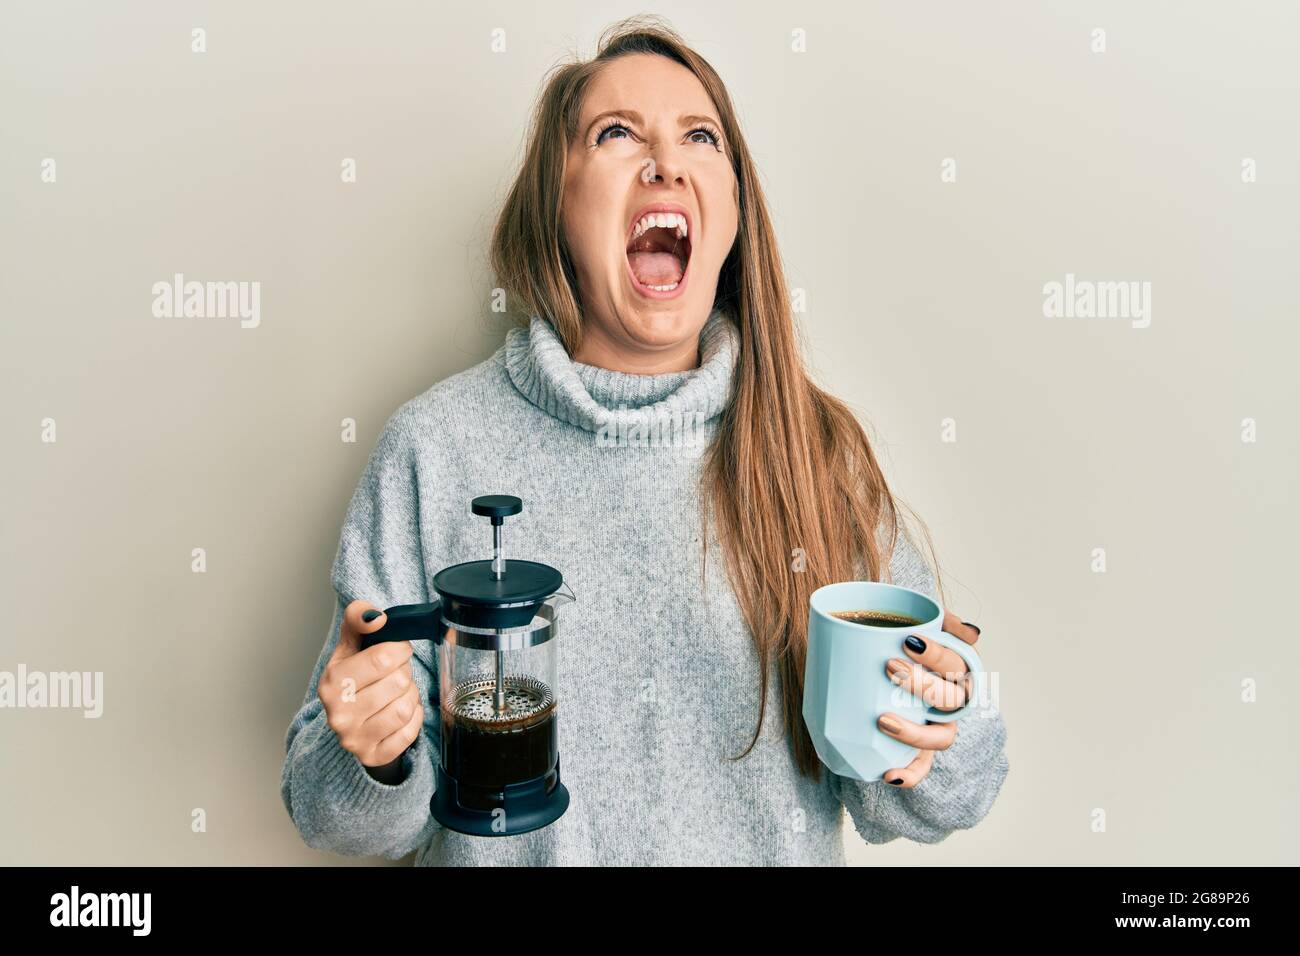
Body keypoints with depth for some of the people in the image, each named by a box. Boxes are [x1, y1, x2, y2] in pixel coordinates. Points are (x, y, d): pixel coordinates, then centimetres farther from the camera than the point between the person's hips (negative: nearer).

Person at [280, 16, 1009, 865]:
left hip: (776, 850, 1)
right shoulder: (436, 449, -15)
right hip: (511, 849, 0)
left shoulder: (816, 451, -11)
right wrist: (375, 761, -28)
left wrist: (936, 734, -25)